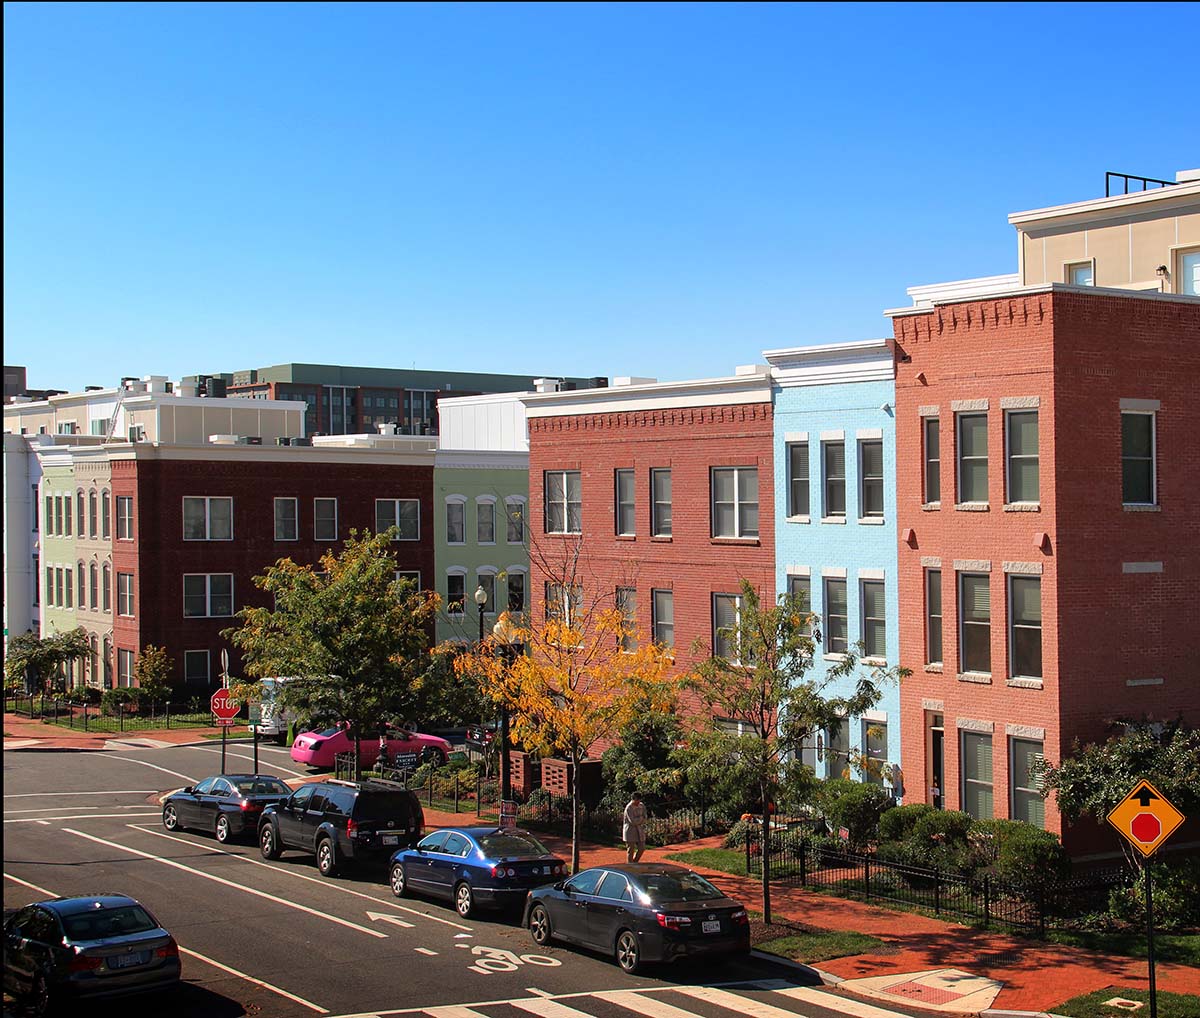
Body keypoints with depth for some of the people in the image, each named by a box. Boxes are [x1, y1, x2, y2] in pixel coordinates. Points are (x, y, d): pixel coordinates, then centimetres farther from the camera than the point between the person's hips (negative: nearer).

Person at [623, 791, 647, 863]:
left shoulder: (641, 806, 5)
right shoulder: (629, 808, -16)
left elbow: (644, 820, 3)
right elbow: (632, 821, -22)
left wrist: (637, 820, -14)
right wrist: (641, 818, -7)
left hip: (639, 831, 7)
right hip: (630, 831, -7)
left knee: (641, 849, 7)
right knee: (630, 851, -2)